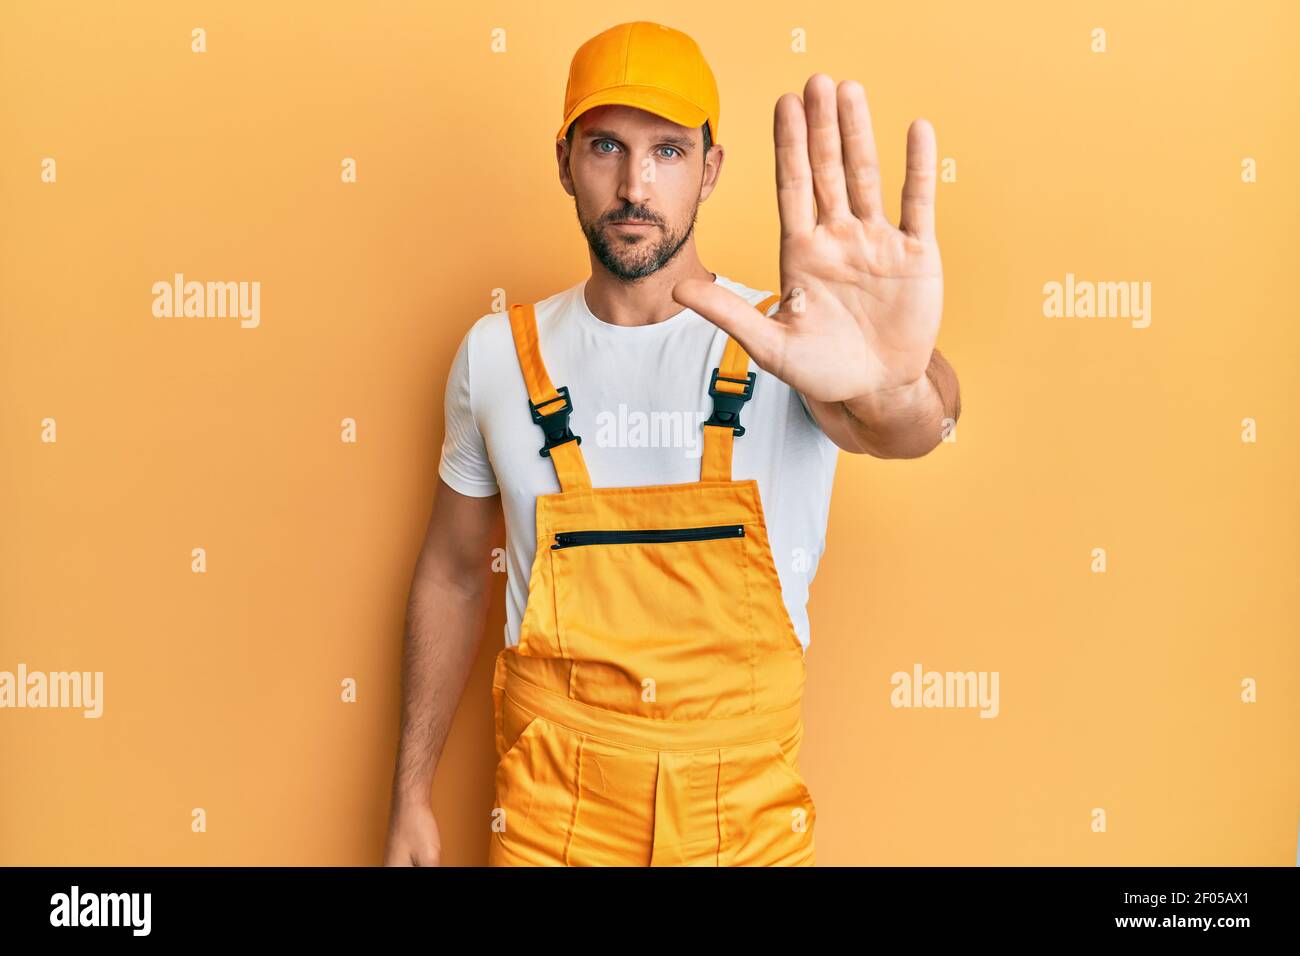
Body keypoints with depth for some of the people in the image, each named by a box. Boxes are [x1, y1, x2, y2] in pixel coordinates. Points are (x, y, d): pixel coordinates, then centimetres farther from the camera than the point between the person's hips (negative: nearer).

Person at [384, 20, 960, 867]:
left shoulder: (790, 348, -12)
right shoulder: (499, 354, -5)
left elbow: (909, 427, -33)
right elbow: (453, 576, 4)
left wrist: (895, 384, -57)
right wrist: (411, 797, 5)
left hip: (750, 819, 0)